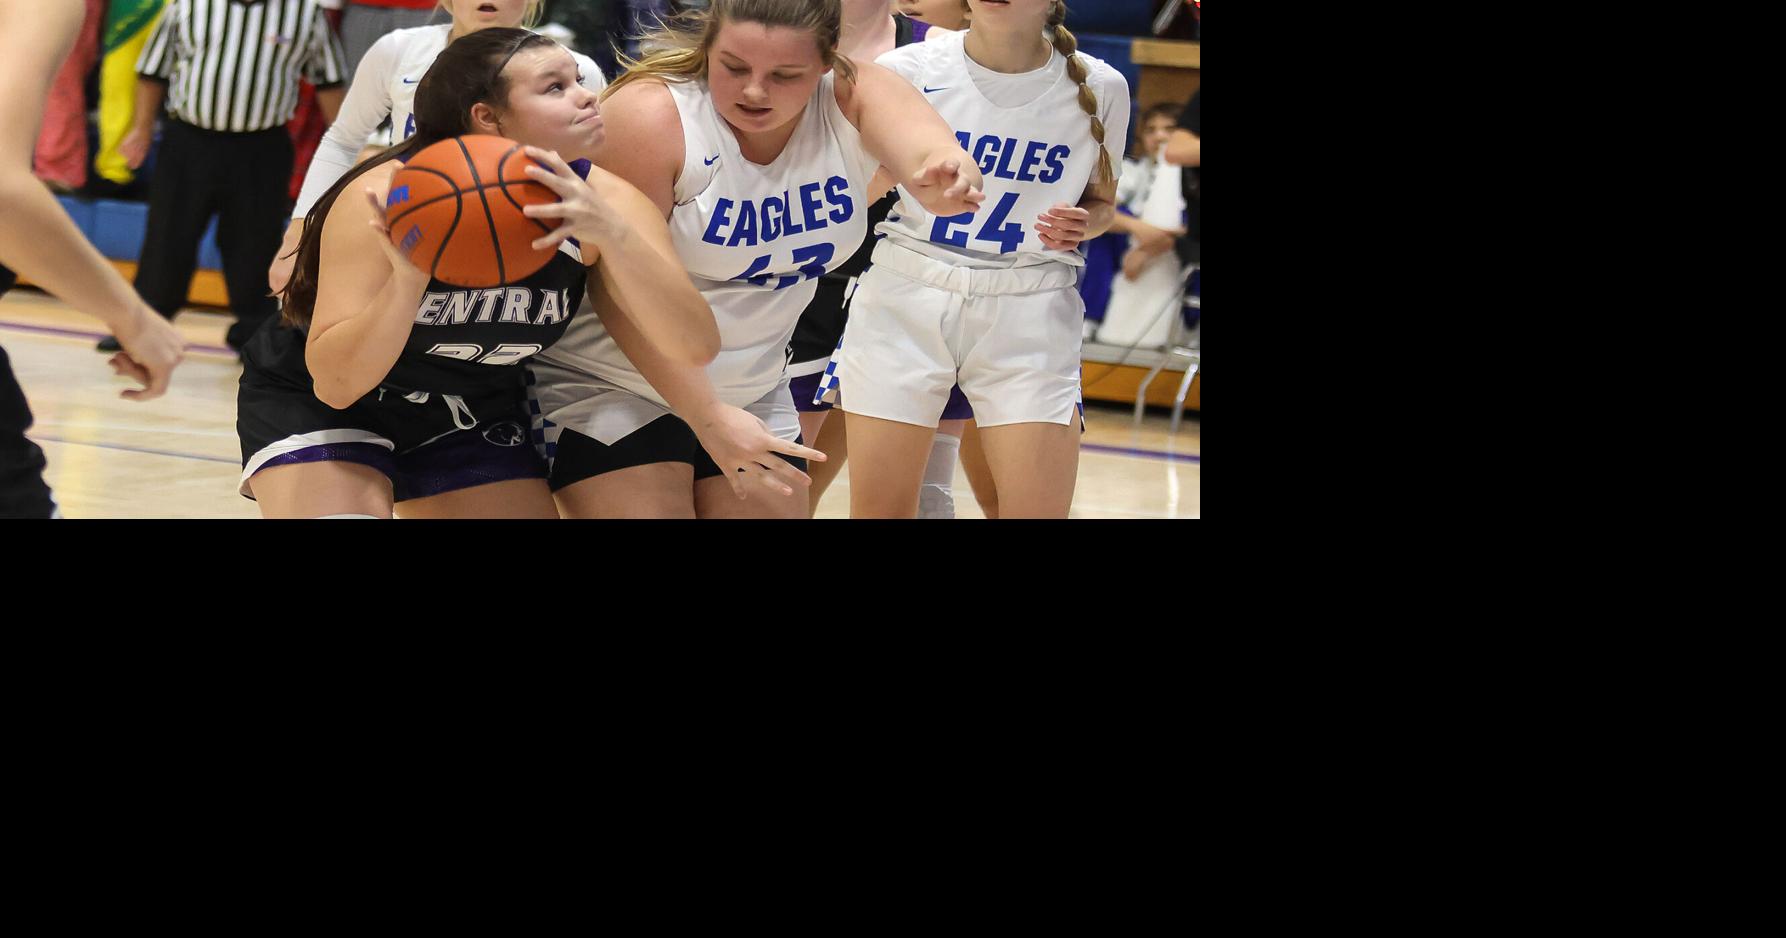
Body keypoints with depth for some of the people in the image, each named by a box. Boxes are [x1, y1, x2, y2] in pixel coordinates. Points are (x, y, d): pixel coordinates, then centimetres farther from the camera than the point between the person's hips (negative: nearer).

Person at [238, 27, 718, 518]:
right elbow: (334, 380, -30)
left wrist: (611, 232, -43)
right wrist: (408, 278, -47)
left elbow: (694, 347, -28)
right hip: (319, 403, -4)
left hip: (473, 417, 4)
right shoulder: (383, 200, -28)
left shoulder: (602, 200, -18)